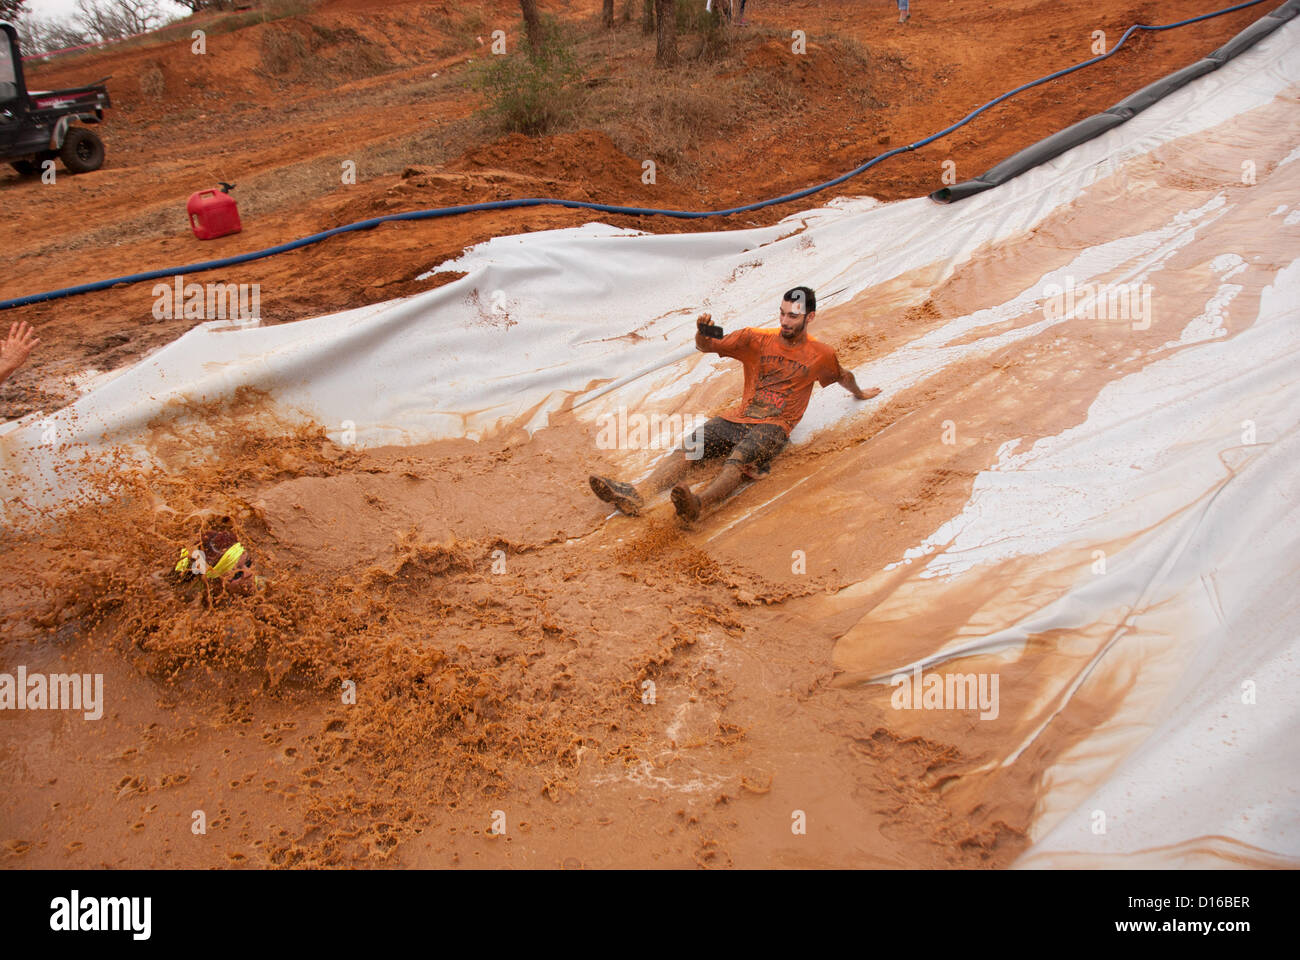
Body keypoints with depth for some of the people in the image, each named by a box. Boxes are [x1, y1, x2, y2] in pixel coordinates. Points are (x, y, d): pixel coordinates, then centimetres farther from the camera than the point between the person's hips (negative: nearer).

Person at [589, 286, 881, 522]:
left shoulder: (821, 356, 8)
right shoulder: (755, 339, 9)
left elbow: (843, 375, 30)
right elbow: (707, 347, 4)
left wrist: (860, 393, 47)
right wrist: (702, 332, -18)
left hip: (773, 427, -3)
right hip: (739, 417, 4)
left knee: (739, 458, -37)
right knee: (687, 448, -24)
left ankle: (699, 503, -66)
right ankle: (637, 495, -44)